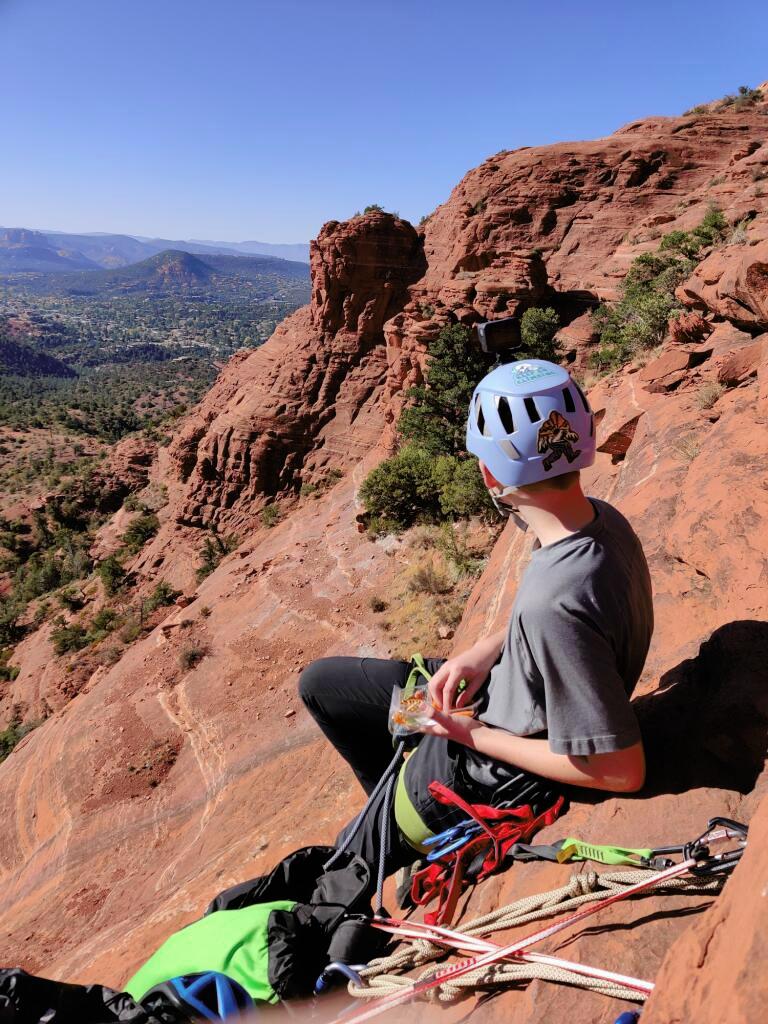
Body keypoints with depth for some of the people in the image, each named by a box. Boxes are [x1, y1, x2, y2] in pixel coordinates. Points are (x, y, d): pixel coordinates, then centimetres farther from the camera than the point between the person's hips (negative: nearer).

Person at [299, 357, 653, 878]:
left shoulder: (557, 605, -40)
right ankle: (395, 803, 36)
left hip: (491, 773, -7)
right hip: (492, 693, 8)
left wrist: (477, 737, -19)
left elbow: (623, 770, -30)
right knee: (320, 683, 18)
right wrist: (485, 650, -6)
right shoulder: (600, 516, -13)